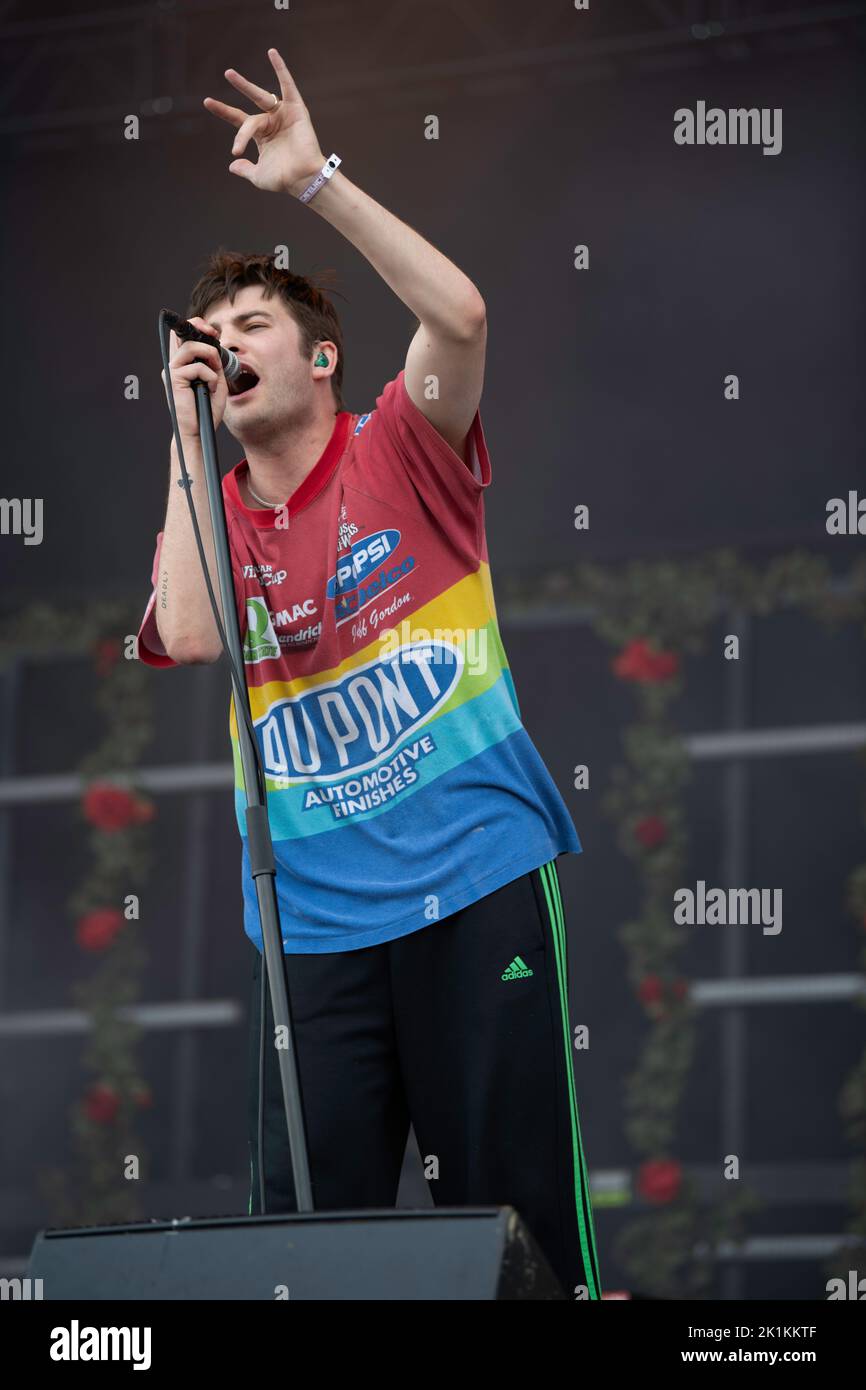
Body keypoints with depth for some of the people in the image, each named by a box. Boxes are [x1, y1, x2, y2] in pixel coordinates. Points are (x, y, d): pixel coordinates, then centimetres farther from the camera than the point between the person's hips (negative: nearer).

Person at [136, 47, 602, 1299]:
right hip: (314, 913, 3)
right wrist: (189, 437, -5)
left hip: (477, 877, -3)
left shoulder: (401, 452, 3)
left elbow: (461, 316, -16)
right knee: (309, 1209, 1)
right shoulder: (212, 515, 11)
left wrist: (316, 182, -17)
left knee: (514, 1179, -3)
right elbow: (188, 637, -11)